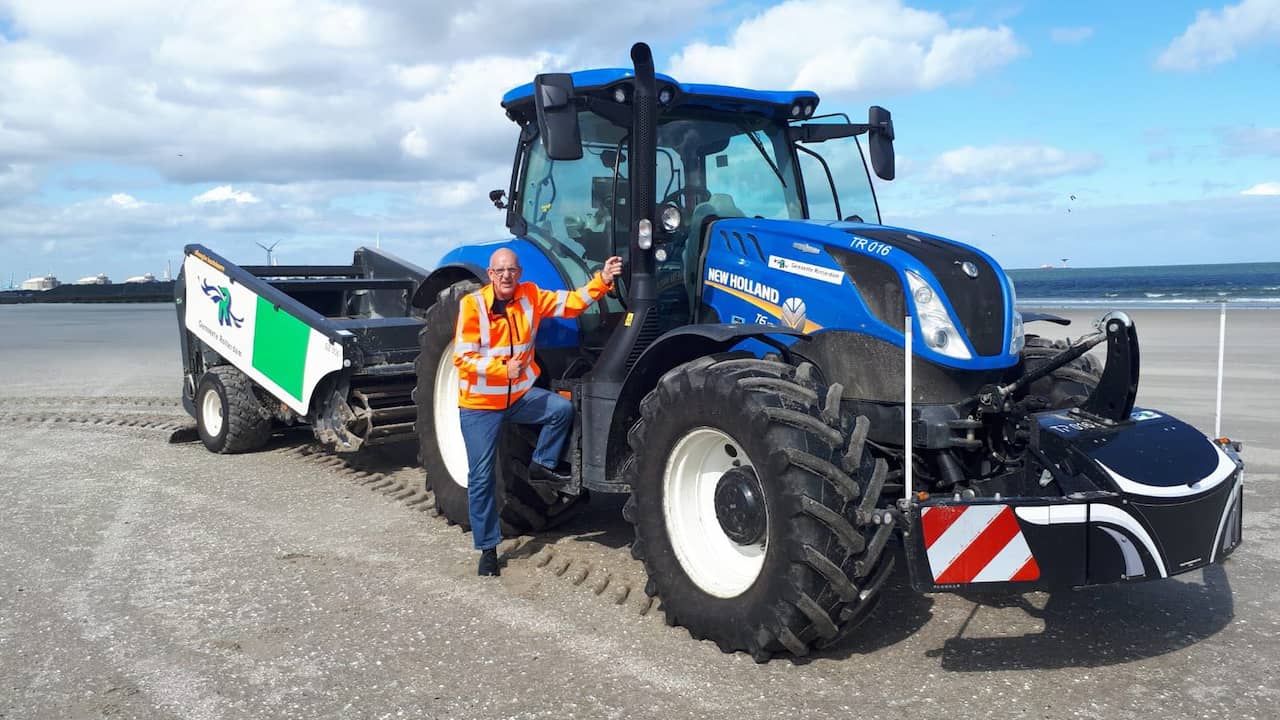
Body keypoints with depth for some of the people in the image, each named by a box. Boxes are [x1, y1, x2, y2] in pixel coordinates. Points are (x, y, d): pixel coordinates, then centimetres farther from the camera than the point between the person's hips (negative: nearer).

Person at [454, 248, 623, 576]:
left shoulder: (530, 296, -4)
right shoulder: (472, 304, -16)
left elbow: (572, 302, -8)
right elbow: (462, 358, -19)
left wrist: (603, 280, -22)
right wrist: (503, 369, -30)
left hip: (519, 395, 4)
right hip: (480, 403, -4)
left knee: (563, 408, -18)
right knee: (481, 477, 0)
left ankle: (542, 465, 7)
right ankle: (487, 548, 15)